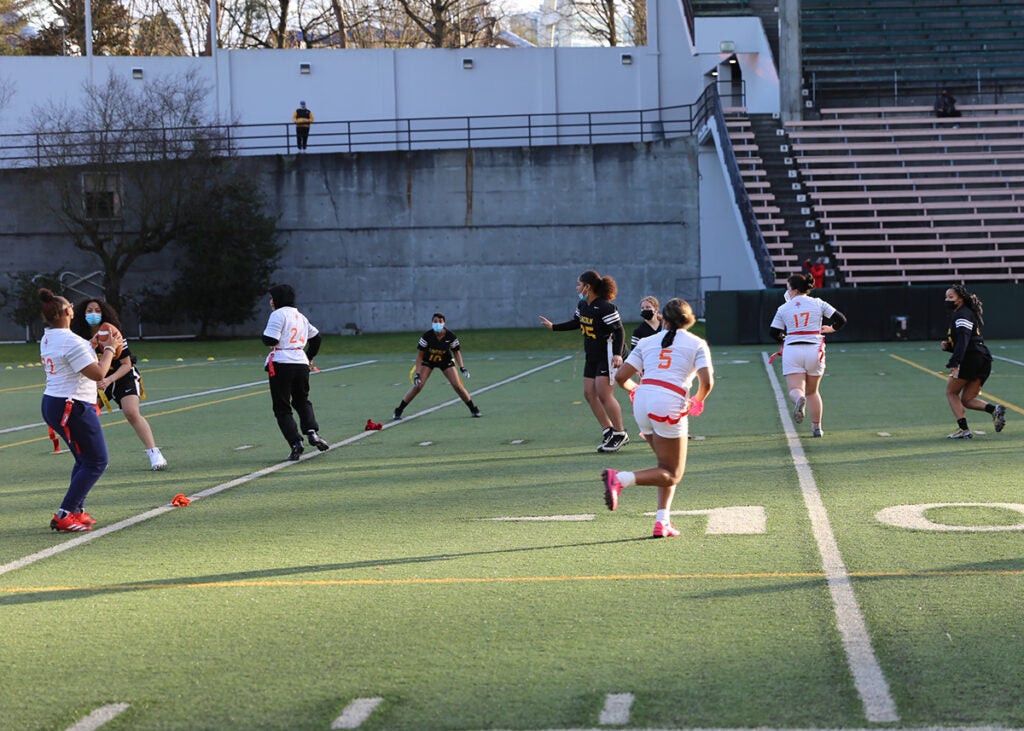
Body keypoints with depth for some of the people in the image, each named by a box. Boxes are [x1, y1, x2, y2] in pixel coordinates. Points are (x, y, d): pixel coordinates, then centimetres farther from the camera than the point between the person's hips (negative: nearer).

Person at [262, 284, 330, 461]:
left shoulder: (278, 314, -6)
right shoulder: (300, 316, 18)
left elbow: (270, 340, -15)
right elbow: (316, 337, 25)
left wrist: (265, 336, 7)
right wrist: (309, 358, 32)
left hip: (281, 364, -6)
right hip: (301, 363, 6)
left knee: (282, 408, 1)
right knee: (302, 401, 22)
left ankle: (295, 443, -12)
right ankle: (312, 431, -2)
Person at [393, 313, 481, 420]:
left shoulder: (451, 336, -24)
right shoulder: (427, 336, -27)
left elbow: (456, 351, -6)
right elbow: (419, 355, -19)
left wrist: (462, 368, -16)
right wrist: (417, 373, -25)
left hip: (446, 361, 1)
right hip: (428, 360, -1)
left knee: (457, 386, -9)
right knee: (418, 386, -14)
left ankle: (473, 409, 8)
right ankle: (398, 410, -2)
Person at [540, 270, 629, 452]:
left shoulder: (606, 307, -20)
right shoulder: (582, 305, 7)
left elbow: (619, 331, -20)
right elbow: (576, 322, 26)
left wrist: (618, 354, -30)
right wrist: (553, 326, 29)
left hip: (607, 356, -9)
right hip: (591, 357, 9)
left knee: (604, 394, -13)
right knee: (589, 393, 6)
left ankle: (620, 434, -1)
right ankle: (608, 431, 14)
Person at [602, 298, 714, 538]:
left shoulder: (647, 342, 18)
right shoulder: (697, 344, 9)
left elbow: (620, 377, 11)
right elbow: (707, 381, -5)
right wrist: (697, 402, 15)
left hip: (642, 402, 5)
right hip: (670, 405, -5)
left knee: (668, 469, 21)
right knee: (672, 474, 4)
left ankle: (662, 521, 8)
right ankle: (620, 479, -18)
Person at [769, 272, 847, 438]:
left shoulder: (783, 309, 5)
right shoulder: (818, 303, 6)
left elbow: (775, 333, 4)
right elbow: (841, 320, 4)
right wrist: (830, 329, 24)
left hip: (792, 350, -2)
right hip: (814, 350, 2)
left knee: (795, 390, -8)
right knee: (812, 392, 18)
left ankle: (799, 399, -43)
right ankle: (817, 428, 18)